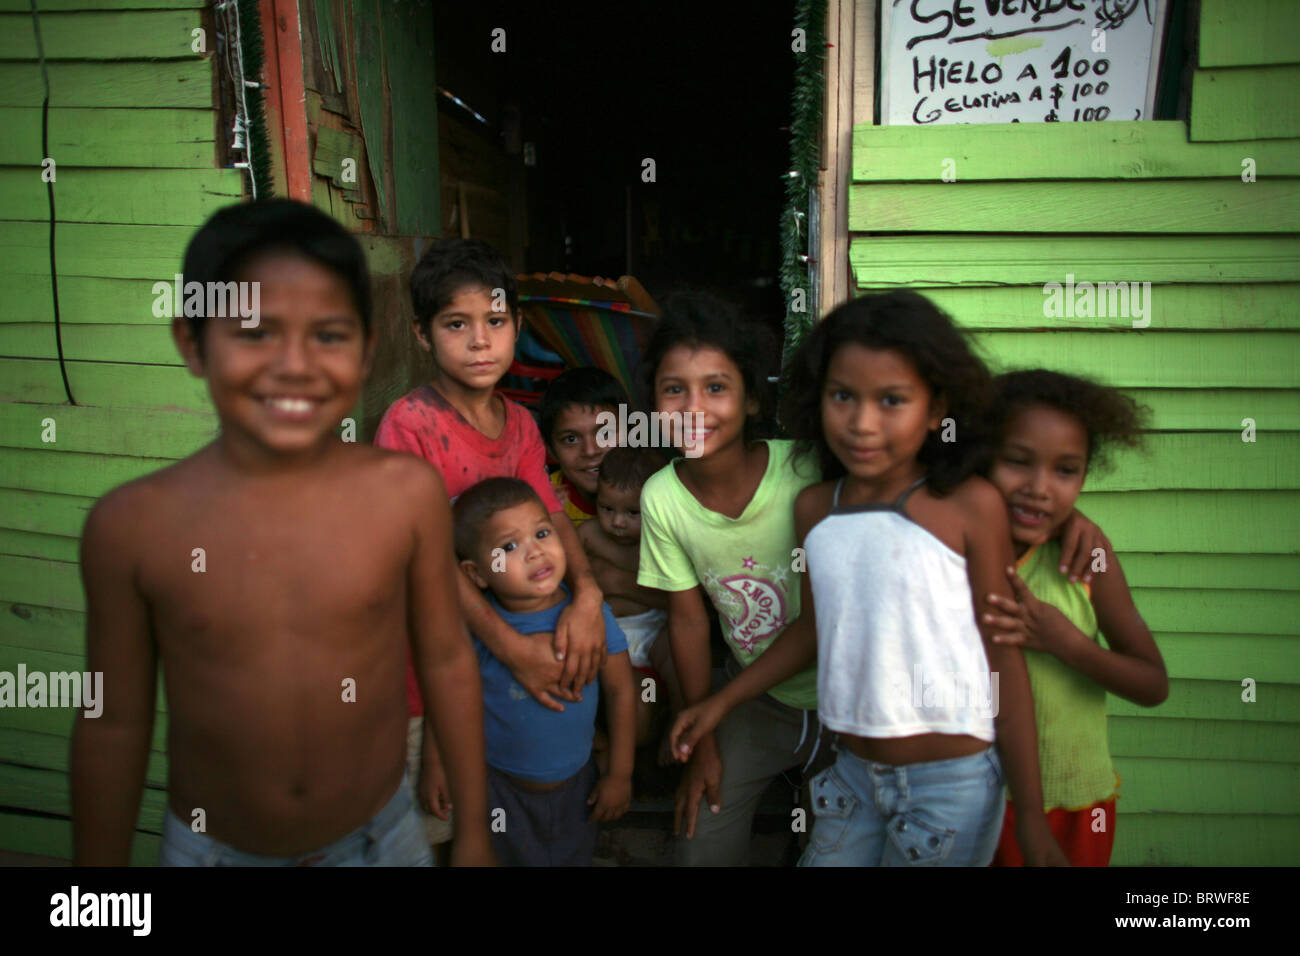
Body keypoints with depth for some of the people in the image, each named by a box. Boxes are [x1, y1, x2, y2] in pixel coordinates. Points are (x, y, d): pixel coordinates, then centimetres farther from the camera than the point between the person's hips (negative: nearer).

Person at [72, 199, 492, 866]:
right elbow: (115, 725, -5)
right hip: (205, 846, 0)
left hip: (381, 837, 0)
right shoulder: (131, 525, -15)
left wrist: (473, 833, 4)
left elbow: (445, 662, -5)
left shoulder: (408, 494, -16)